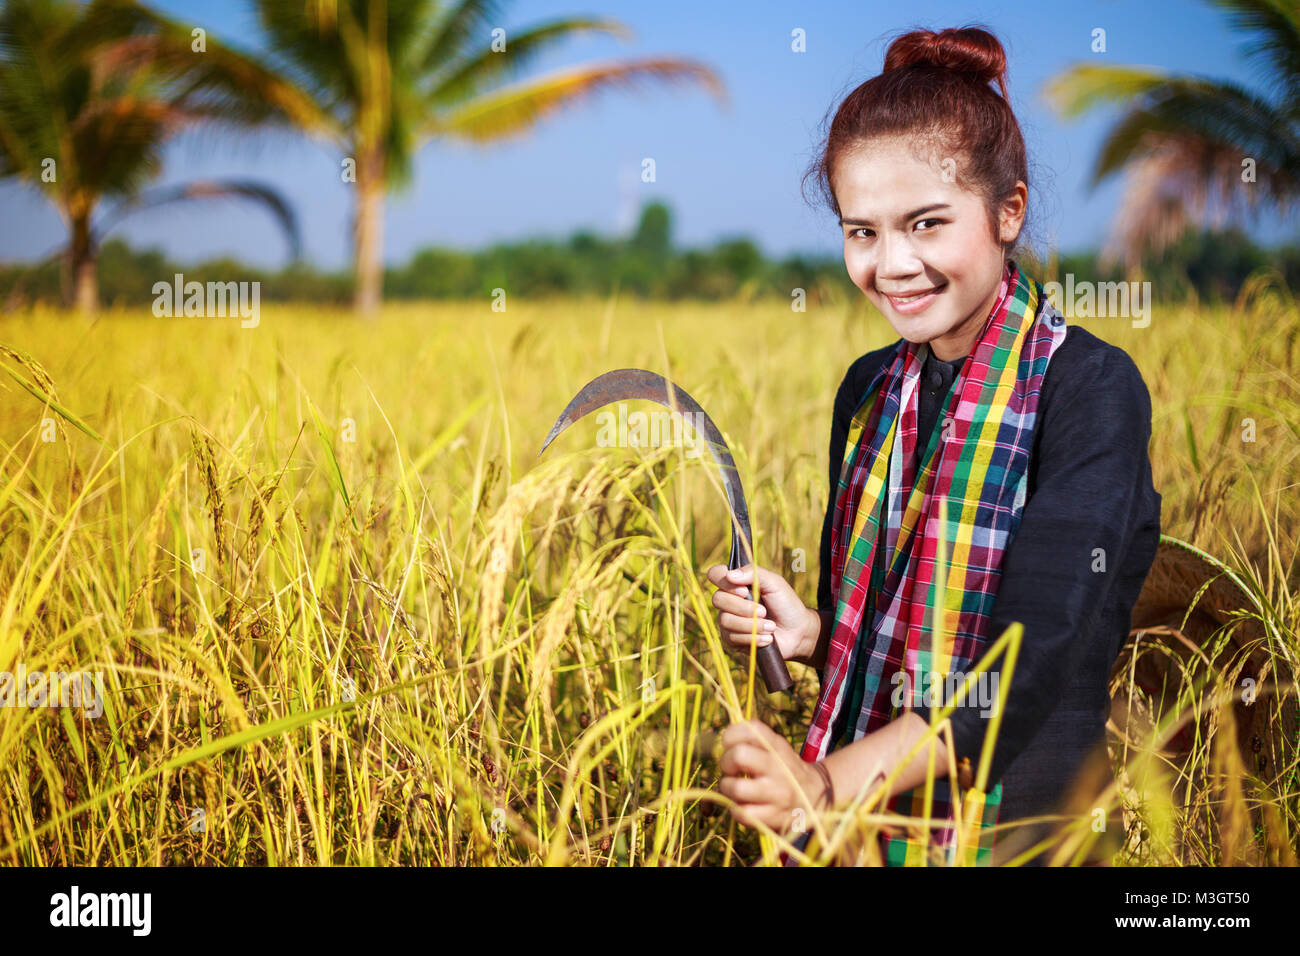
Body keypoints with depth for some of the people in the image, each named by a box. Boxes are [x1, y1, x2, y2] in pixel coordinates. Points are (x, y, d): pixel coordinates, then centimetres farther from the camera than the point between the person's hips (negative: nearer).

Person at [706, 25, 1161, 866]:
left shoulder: (1090, 387, -15)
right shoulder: (870, 390, 3)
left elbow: (1035, 662, -24)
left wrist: (829, 784, -34)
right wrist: (805, 632, -9)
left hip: (1017, 825, -5)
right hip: (855, 825, 5)